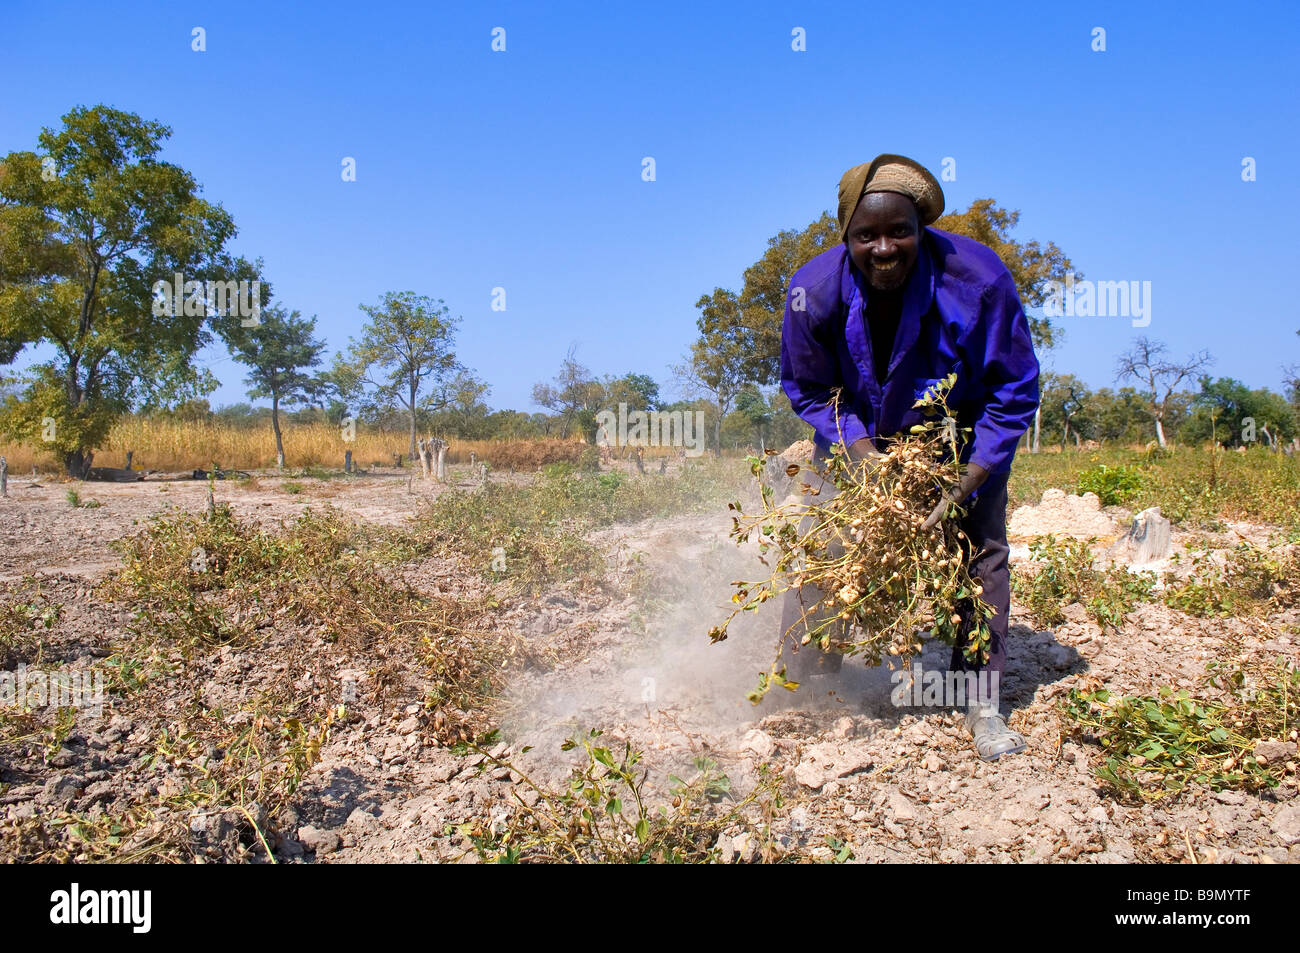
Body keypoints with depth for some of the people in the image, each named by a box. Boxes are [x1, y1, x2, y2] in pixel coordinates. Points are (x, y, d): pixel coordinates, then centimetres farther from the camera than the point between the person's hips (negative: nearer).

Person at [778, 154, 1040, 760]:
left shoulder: (977, 279, -30)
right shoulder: (814, 291, -26)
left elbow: (1013, 394, -19)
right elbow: (809, 390, -10)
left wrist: (964, 488, -27)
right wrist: (866, 459, -24)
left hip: (961, 441, 0)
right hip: (858, 438, 1)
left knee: (981, 546, -9)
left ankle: (979, 700, 7)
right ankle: (806, 689, 15)